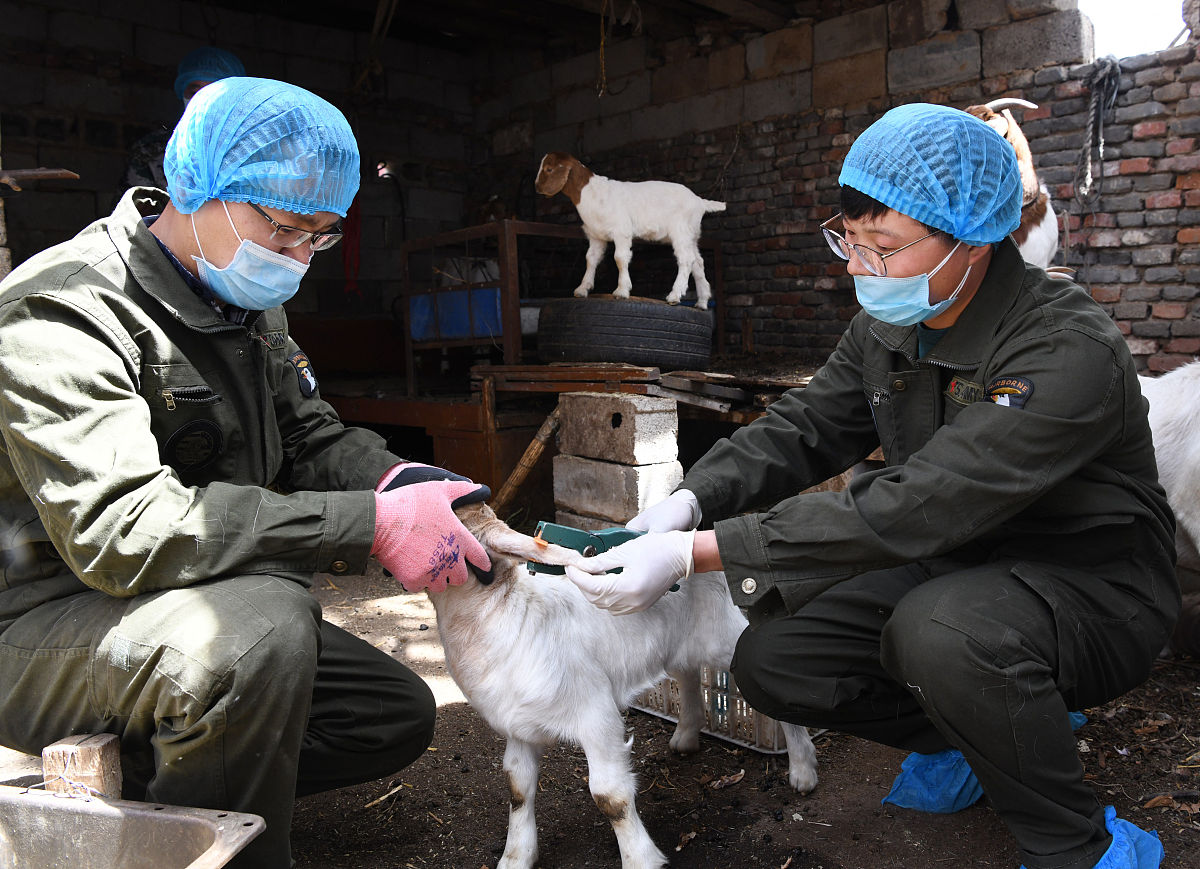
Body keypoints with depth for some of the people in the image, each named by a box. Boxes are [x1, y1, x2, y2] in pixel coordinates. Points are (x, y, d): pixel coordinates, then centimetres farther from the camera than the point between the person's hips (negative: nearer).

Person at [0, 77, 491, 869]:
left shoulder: (248, 303, 7)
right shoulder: (64, 313, -21)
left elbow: (310, 438, 11)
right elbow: (118, 531, -33)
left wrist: (392, 479, -14)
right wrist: (368, 526, -36)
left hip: (213, 615, 8)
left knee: (398, 715, 8)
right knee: (263, 624, -38)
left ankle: (140, 781, 10)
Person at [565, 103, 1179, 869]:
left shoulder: (1068, 350, -29)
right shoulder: (886, 326, -4)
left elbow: (912, 509, -36)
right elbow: (803, 428, 1)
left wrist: (698, 553, -38)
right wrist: (691, 500, -19)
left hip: (1091, 589, -6)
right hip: (951, 570, 7)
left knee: (939, 632, -38)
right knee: (772, 662, -7)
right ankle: (965, 735, 17)